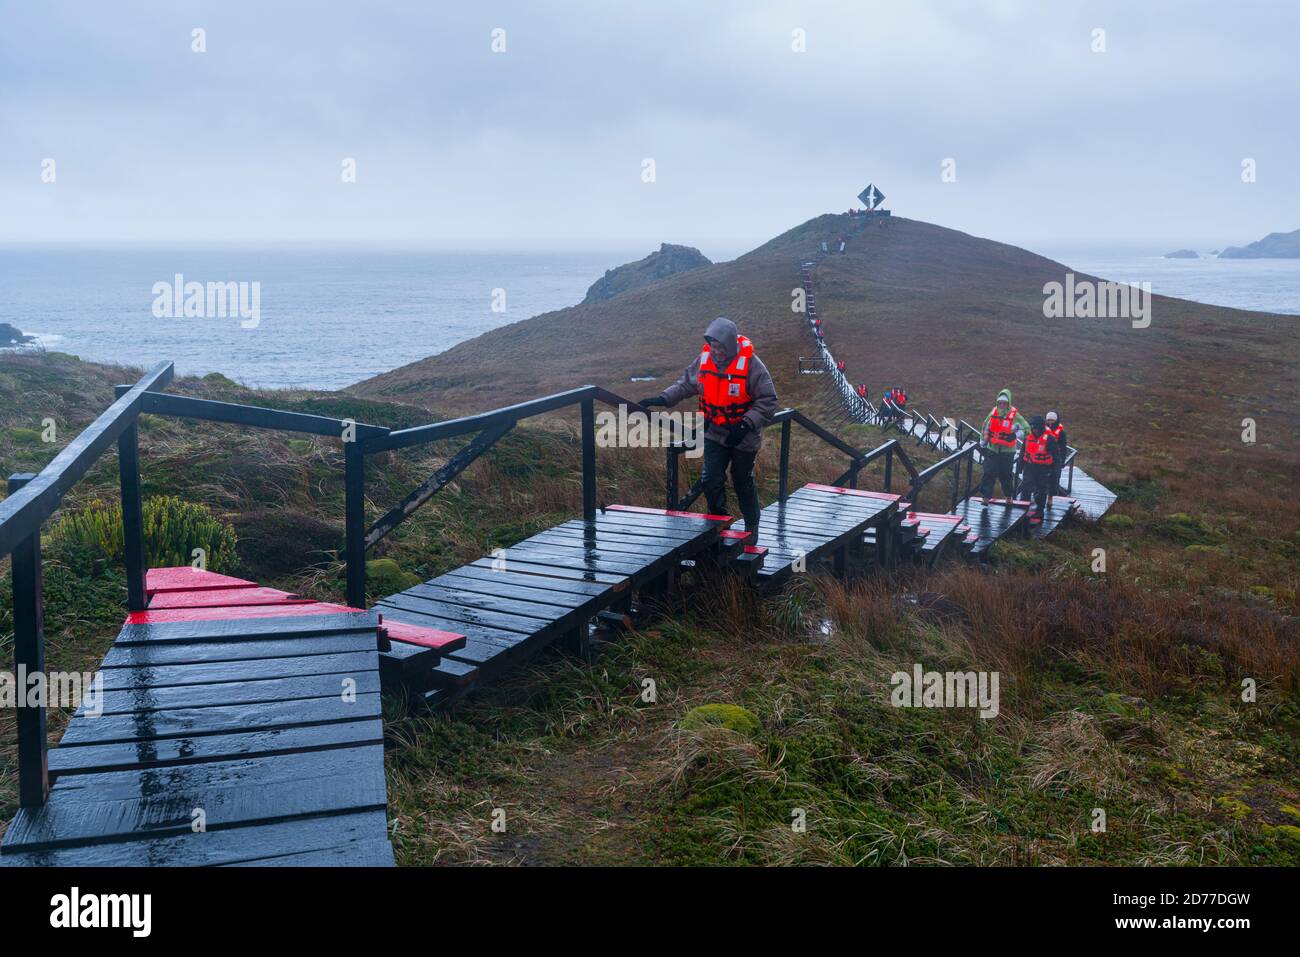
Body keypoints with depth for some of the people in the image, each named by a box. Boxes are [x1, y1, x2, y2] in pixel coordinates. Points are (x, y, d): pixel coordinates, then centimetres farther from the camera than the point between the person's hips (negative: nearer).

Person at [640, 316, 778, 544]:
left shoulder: (750, 363, -20)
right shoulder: (704, 359, -6)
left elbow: (768, 401, -17)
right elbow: (686, 384, 10)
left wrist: (747, 424, -26)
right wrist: (663, 399, -2)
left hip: (744, 435, -3)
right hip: (715, 433, 4)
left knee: (743, 482, 10)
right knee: (711, 481, -3)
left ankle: (752, 527, 30)